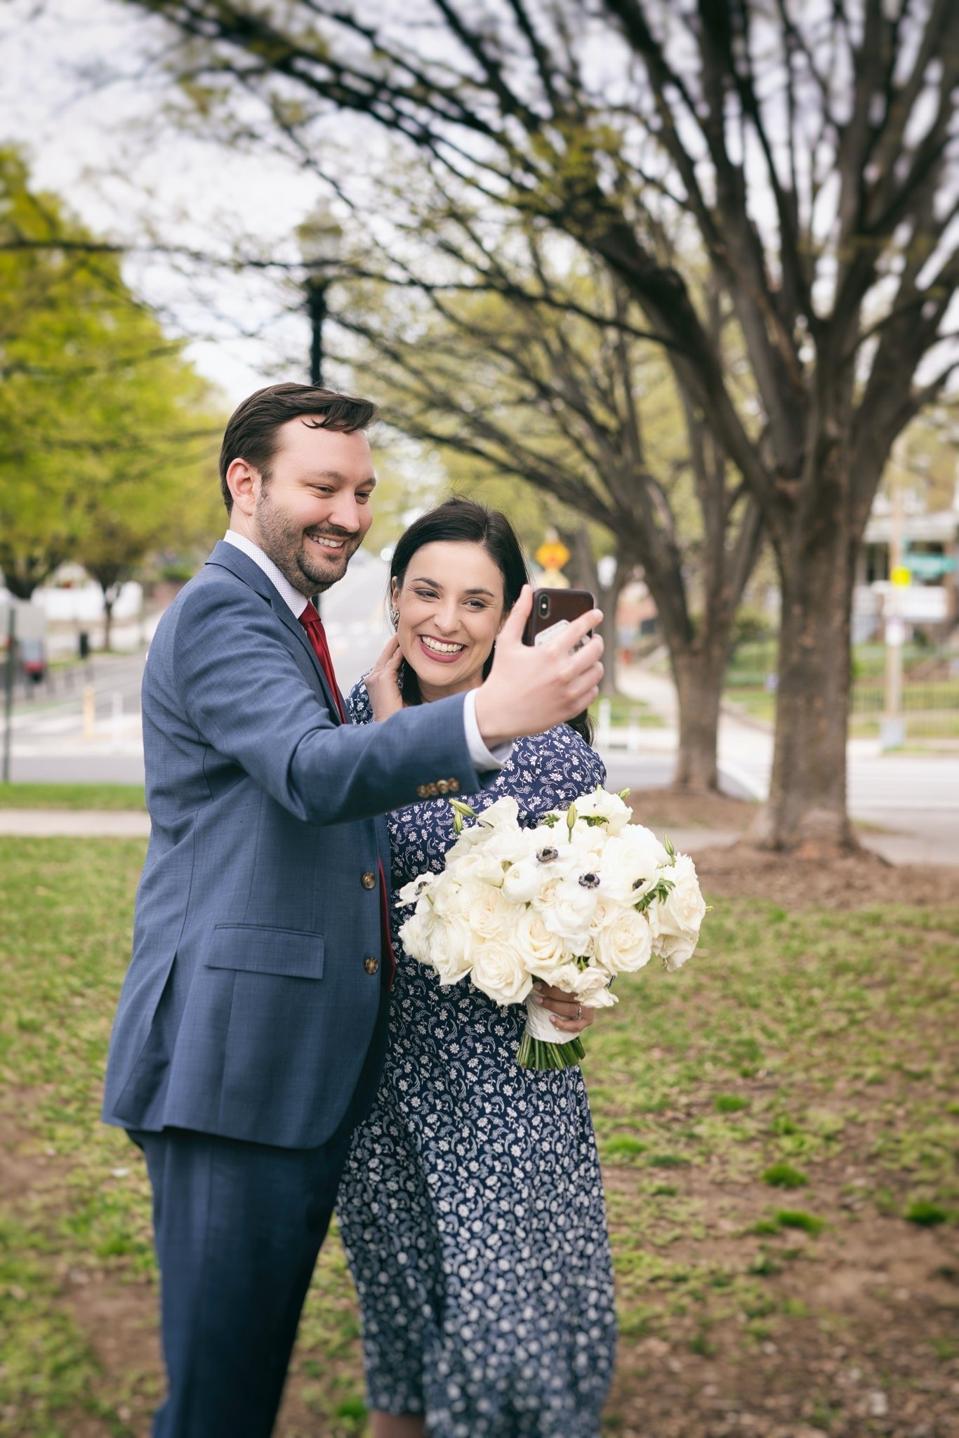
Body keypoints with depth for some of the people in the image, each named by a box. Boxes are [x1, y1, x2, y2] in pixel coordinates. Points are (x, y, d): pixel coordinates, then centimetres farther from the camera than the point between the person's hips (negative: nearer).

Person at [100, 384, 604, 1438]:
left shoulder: (281, 621, 20)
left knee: (259, 1352, 20)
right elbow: (314, 771, -31)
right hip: (235, 1059, -10)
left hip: (311, 1064, 10)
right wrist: (485, 718, -45)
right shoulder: (219, 612, -13)